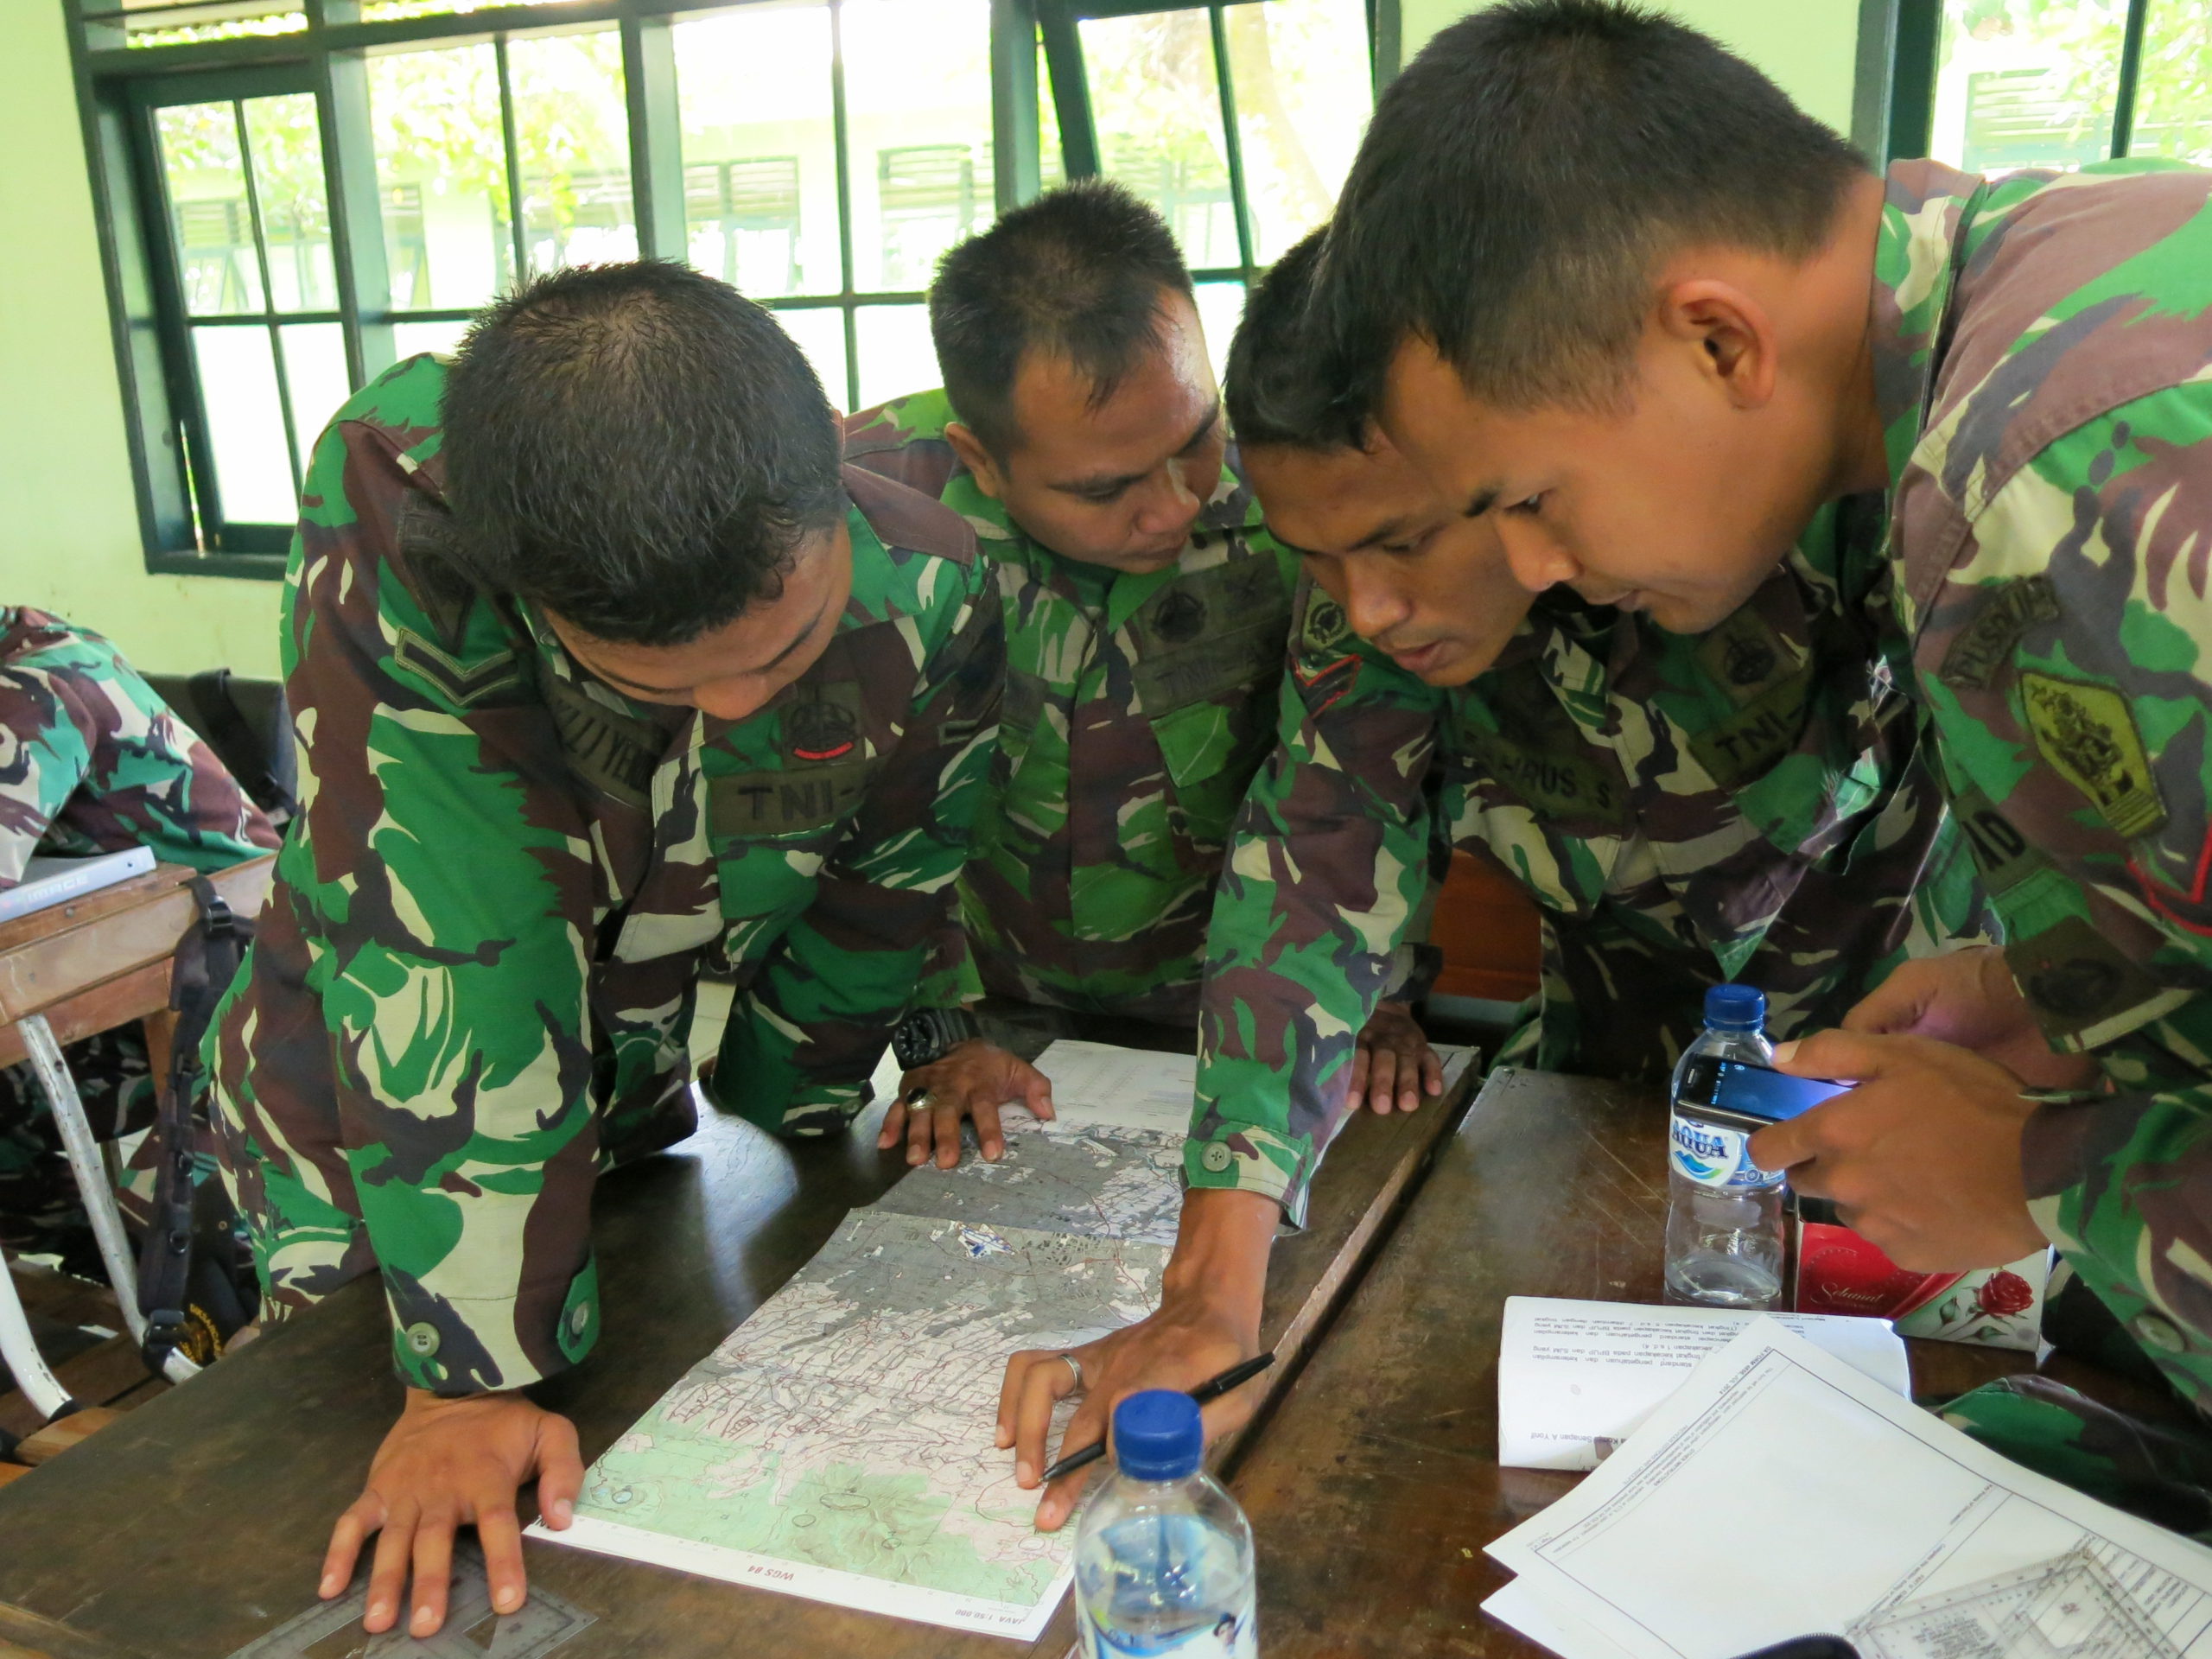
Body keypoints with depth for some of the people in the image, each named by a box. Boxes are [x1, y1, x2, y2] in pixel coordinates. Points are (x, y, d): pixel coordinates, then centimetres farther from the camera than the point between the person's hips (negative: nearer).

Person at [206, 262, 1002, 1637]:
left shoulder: (930, 600, -25)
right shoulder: (395, 506, -36)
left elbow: (882, 895, -9)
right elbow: (434, 940, -37)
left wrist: (776, 1123, 4)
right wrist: (471, 1368, -33)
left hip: (638, 1107, 3)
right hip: (371, 1118, -2)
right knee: (443, 1577, 14)